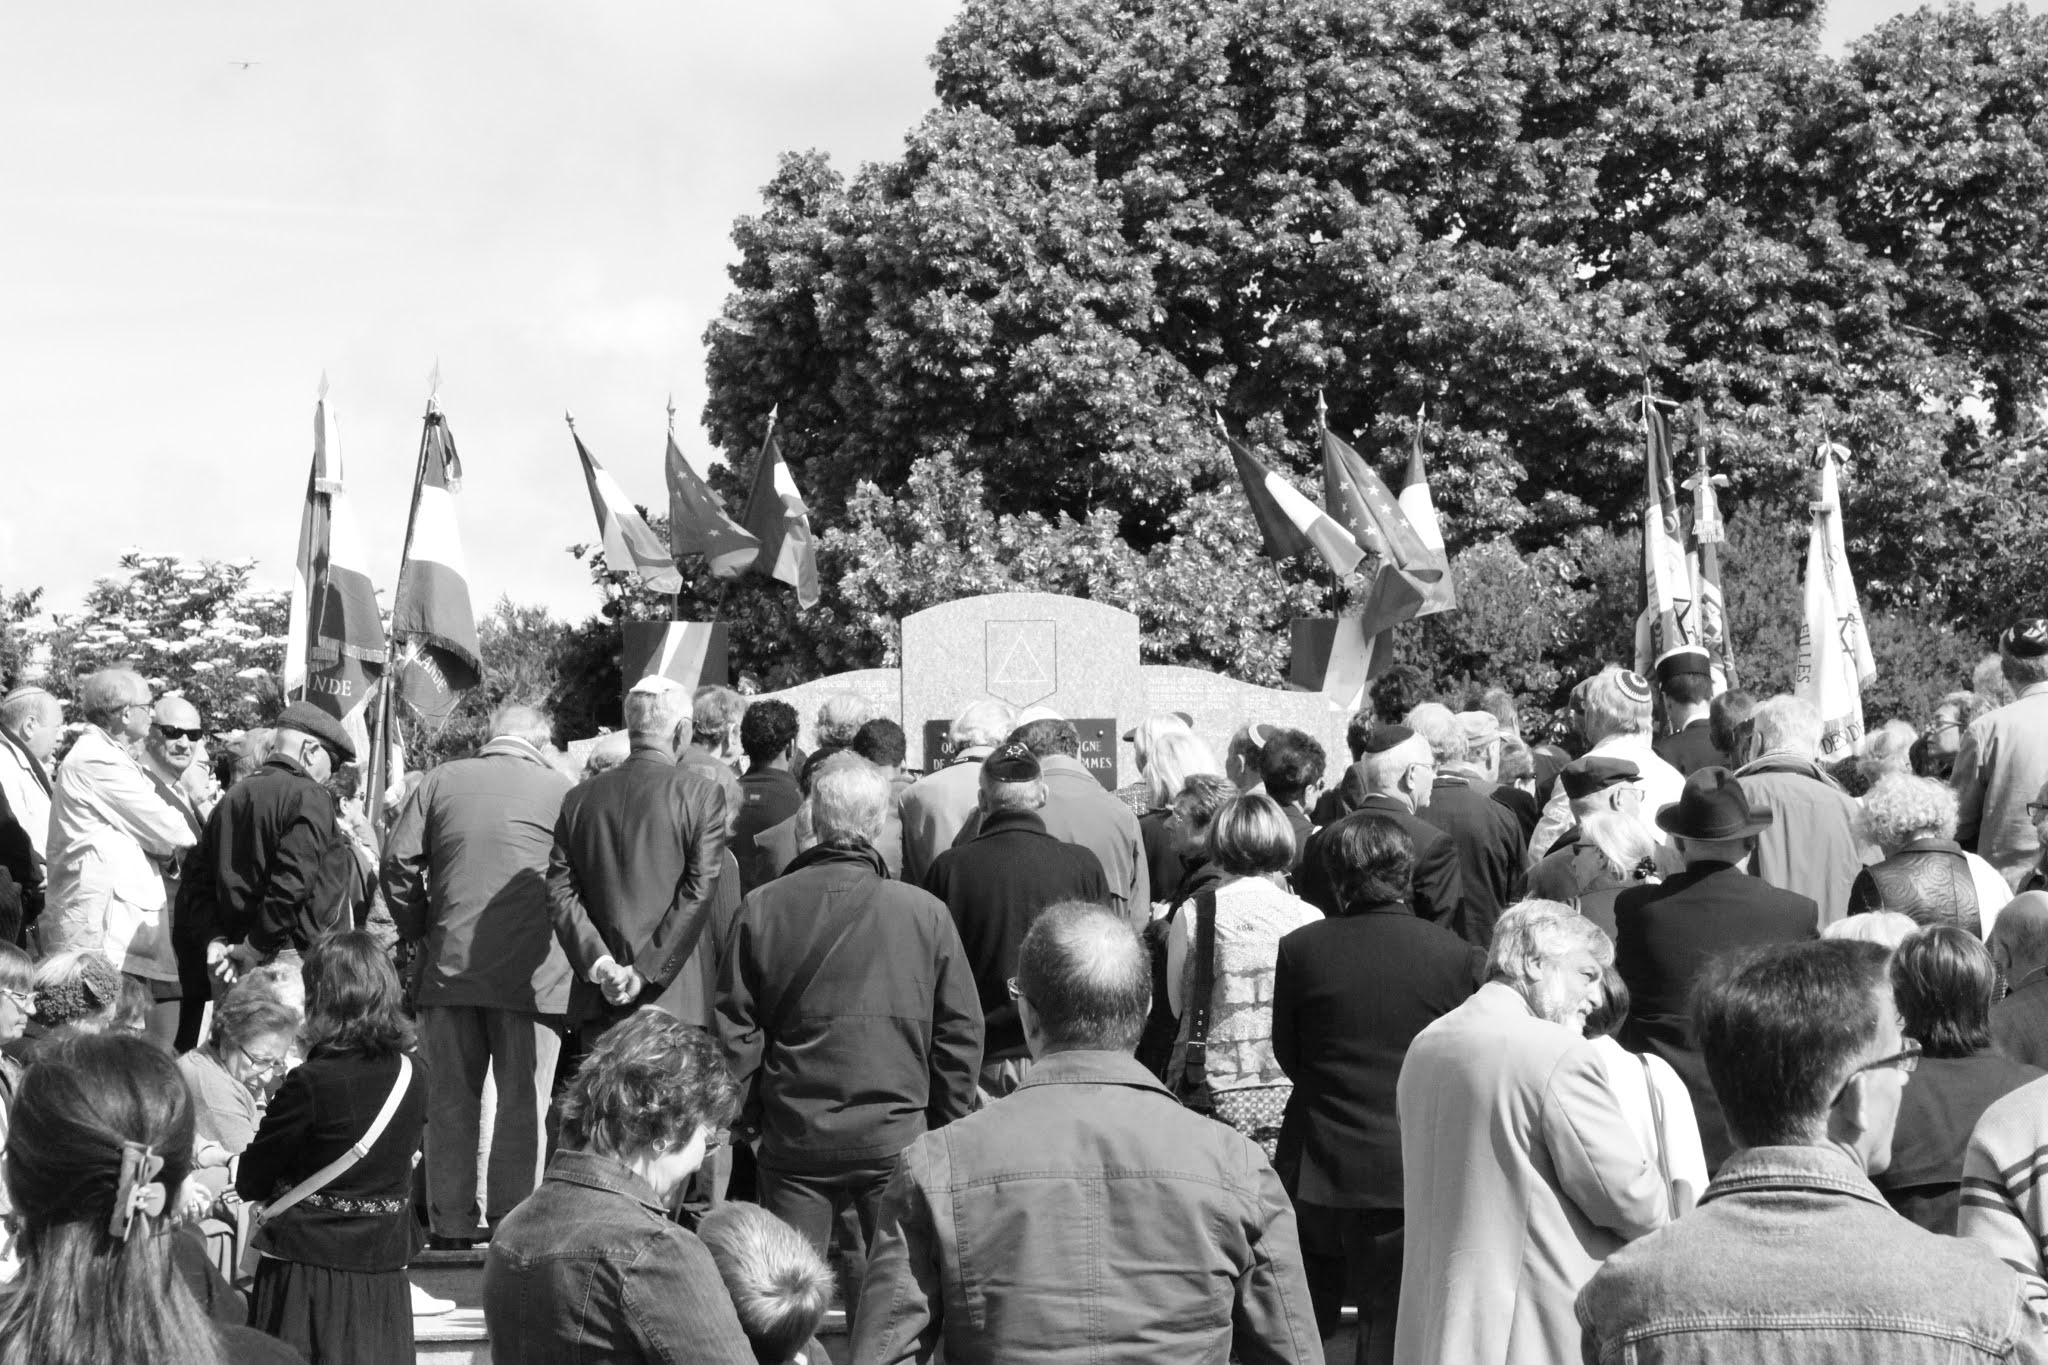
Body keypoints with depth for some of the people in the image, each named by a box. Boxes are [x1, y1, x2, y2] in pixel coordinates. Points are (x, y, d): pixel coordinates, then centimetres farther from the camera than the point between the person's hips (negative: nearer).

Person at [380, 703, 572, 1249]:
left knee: (451, 1100, 10)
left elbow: (397, 865, 3)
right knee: (523, 1100, 4)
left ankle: (450, 1221, 13)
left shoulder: (440, 781, 6)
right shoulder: (560, 790, -1)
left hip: (448, 964, 3)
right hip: (531, 971, -2)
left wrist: (419, 932, 13)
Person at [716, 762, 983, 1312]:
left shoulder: (761, 908, -4)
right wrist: (946, 1127, 10)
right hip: (897, 1136, -1)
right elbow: (961, 1032, -1)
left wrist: (750, 1115, 13)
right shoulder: (925, 912, -7)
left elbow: (734, 1030, 1)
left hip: (794, 1139, 1)